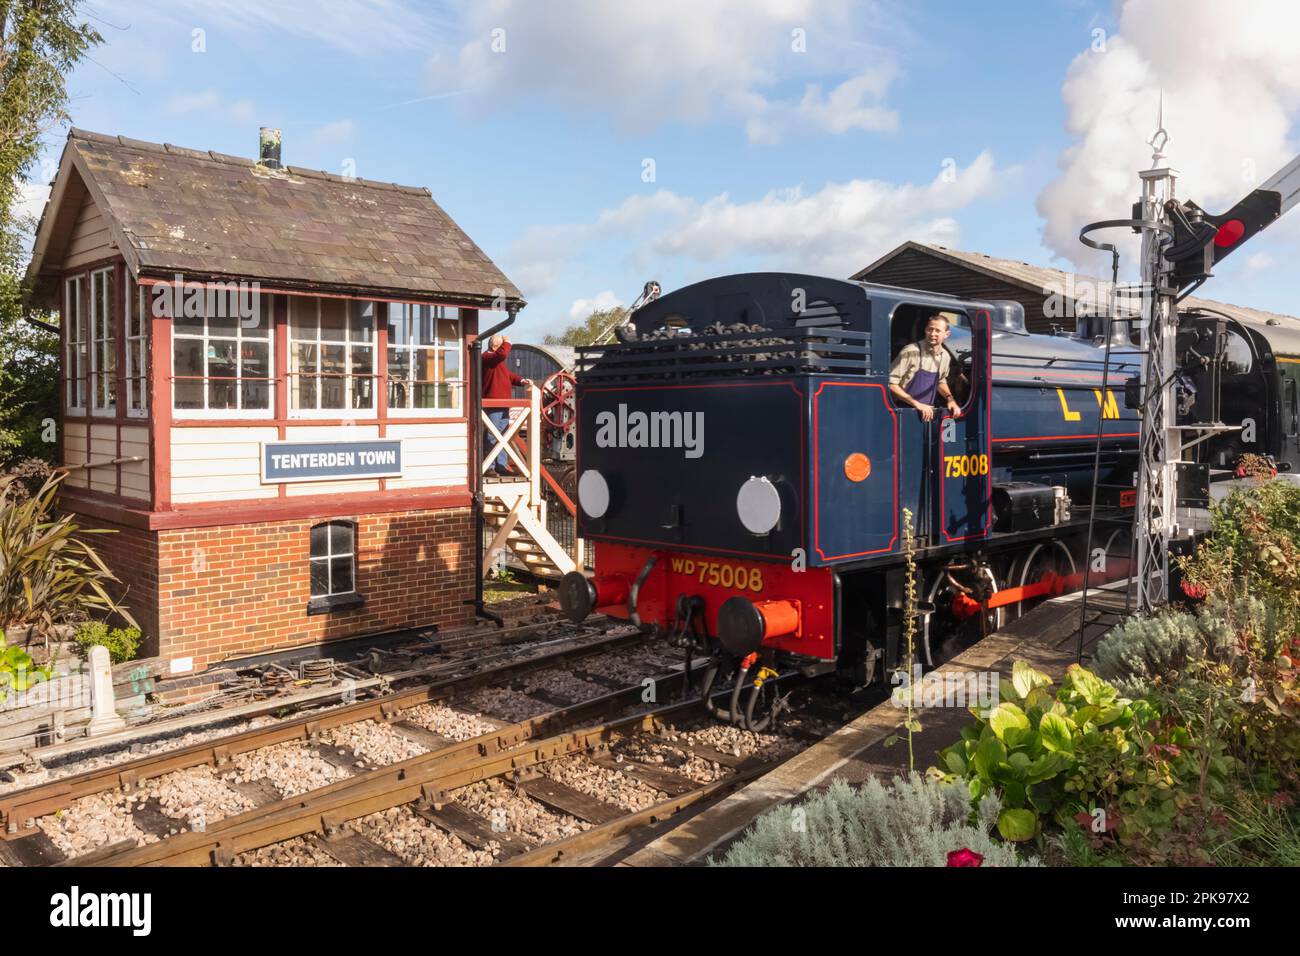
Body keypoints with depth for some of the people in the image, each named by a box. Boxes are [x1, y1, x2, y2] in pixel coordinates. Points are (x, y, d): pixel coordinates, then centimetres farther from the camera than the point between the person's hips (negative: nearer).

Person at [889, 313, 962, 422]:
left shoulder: (945, 356, 5)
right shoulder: (911, 351, -14)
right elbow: (891, 383, -15)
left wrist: (950, 398, 6)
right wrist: (916, 404, -18)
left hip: (926, 413, 5)